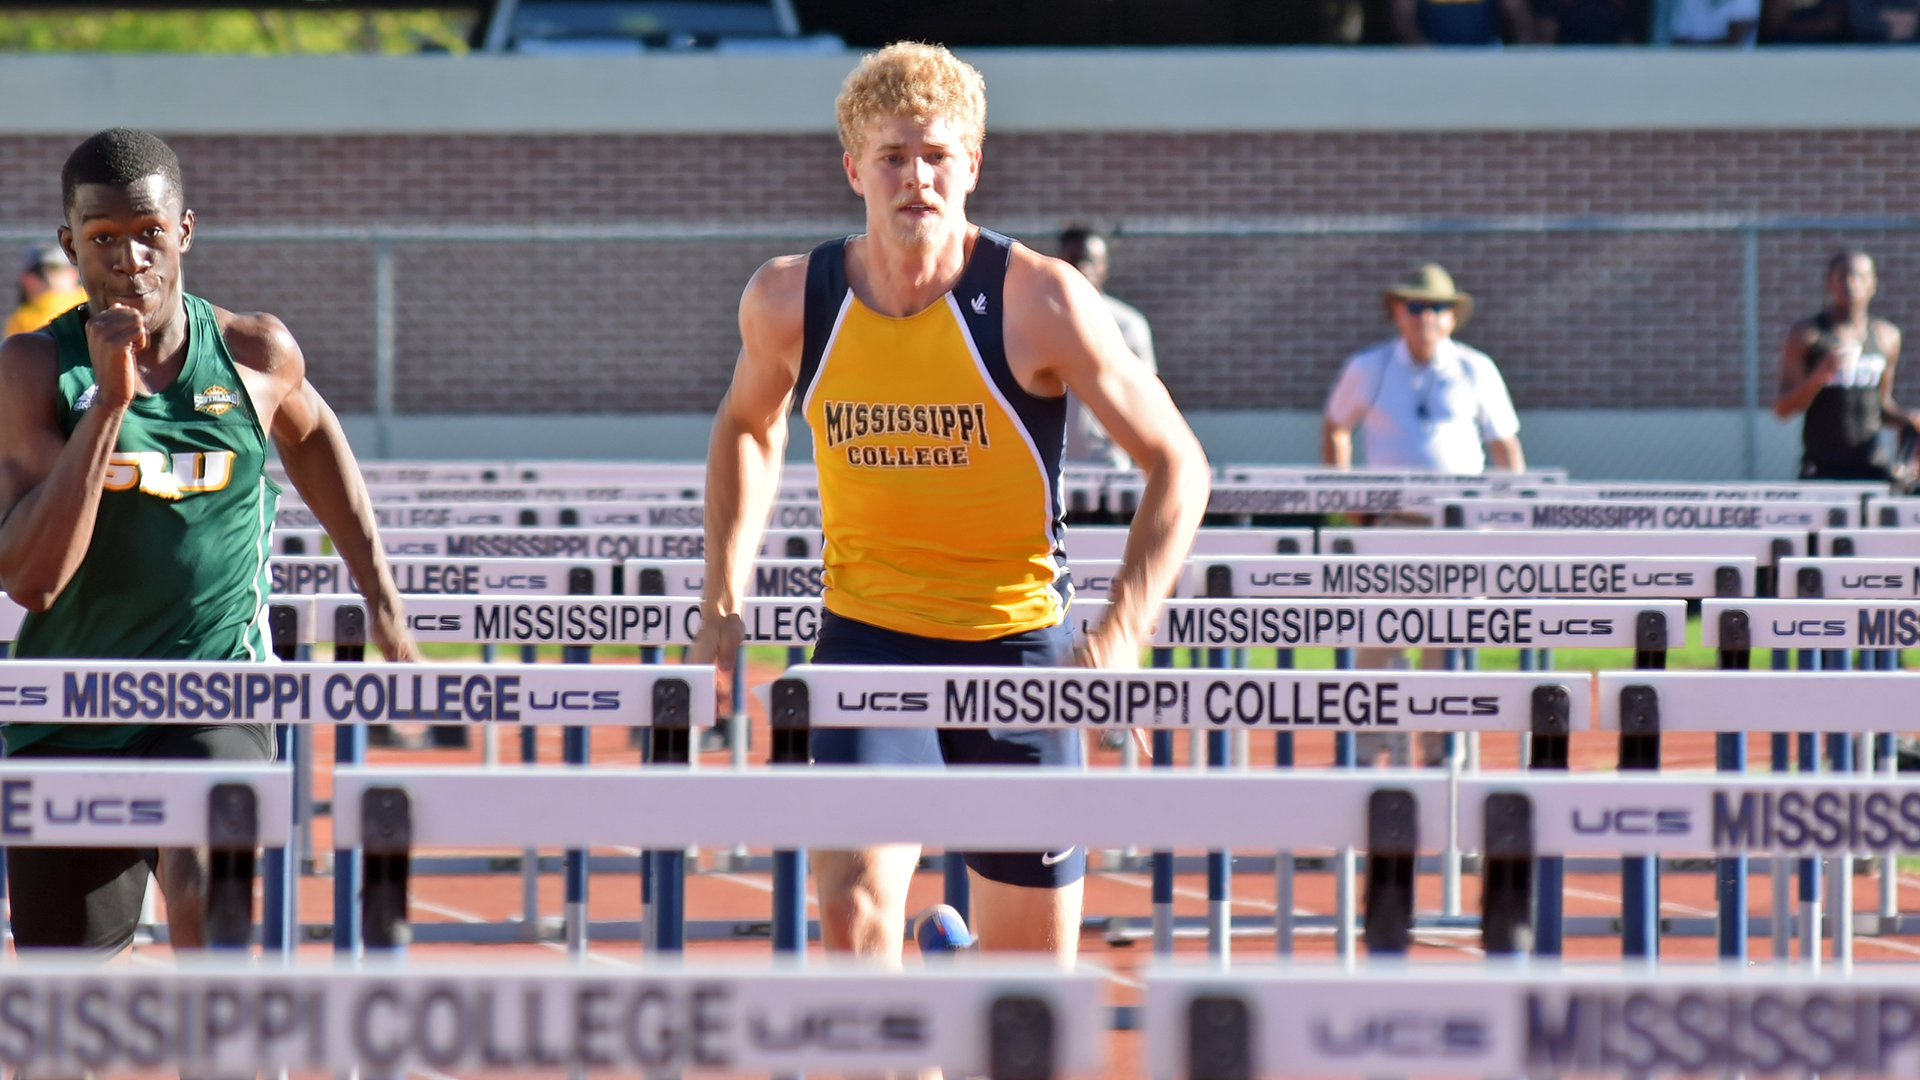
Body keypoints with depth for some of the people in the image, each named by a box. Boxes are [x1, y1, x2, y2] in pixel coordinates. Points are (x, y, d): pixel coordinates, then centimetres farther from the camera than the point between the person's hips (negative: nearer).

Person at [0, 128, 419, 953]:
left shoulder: (256, 354, 0)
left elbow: (309, 432, 25)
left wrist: (381, 596, 22)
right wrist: (109, 402, -21)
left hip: (217, 706, -1)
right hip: (66, 723, 1)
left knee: (200, 895, -31)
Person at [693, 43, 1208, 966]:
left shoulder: (1038, 300, -13)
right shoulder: (789, 302, -4)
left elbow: (1177, 465, -7)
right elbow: (747, 427, 19)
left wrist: (1122, 634, -17)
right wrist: (724, 604, 9)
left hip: (1018, 641, -1)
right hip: (866, 640, 1)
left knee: (1030, 956, 6)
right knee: (852, 899, -22)